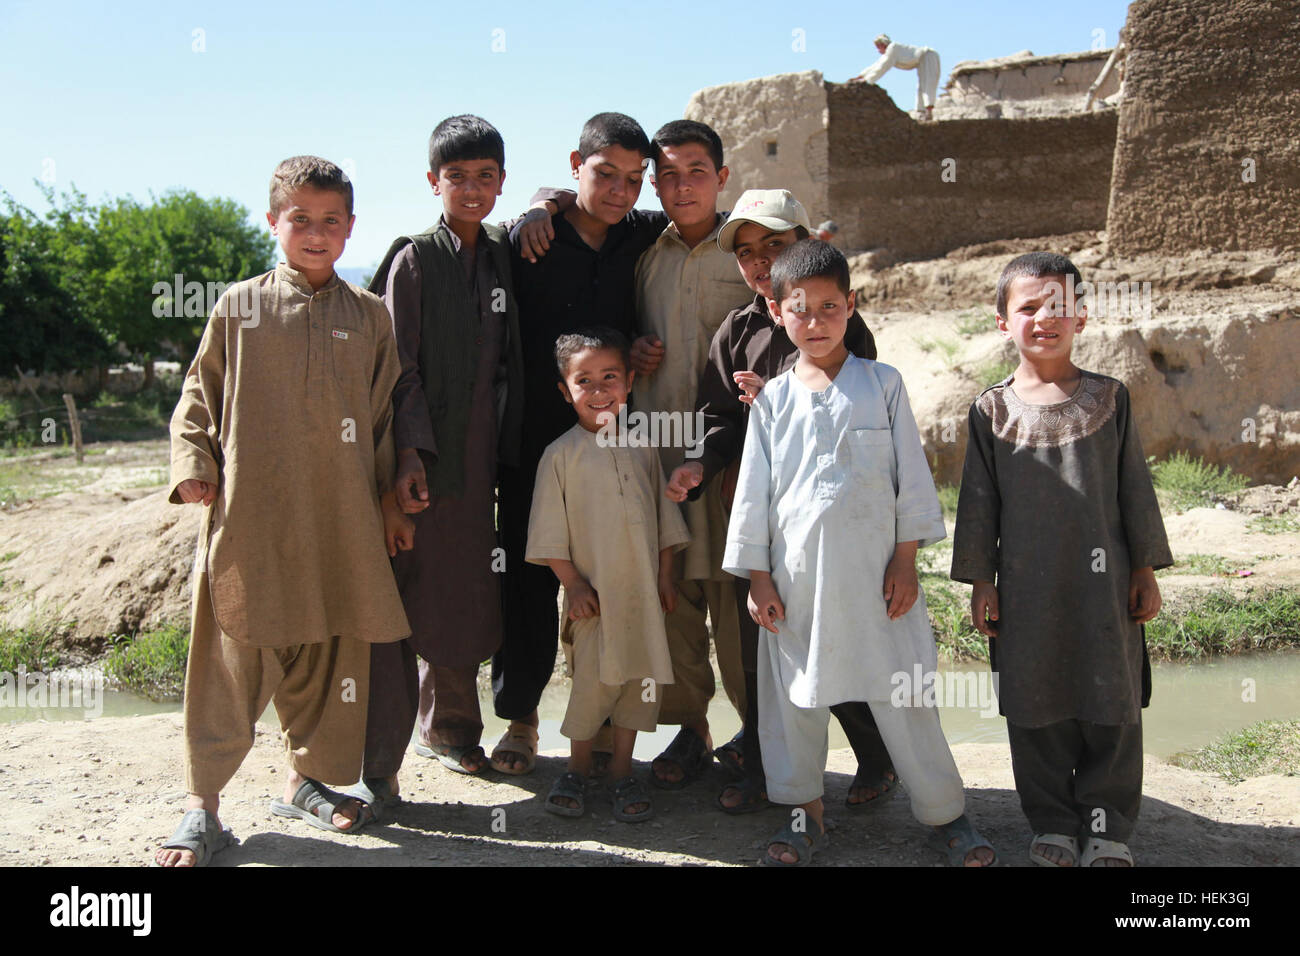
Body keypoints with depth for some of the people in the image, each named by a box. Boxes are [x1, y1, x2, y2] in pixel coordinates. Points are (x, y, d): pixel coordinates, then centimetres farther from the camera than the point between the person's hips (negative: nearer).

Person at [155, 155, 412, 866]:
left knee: (330, 653, 9)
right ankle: (203, 806, 11)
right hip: (249, 515, -2)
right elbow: (199, 396, 10)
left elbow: (387, 415, 12)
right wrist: (193, 466, -3)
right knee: (232, 656, 0)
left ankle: (308, 778, 28)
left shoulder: (368, 316, 10)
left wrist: (393, 500, 9)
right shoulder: (238, 307, 6)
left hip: (342, 523, 2)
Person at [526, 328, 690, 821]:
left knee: (641, 677, 7)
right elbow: (550, 531, -4)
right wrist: (573, 583, -8)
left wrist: (665, 577, 8)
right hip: (592, 591, -4)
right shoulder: (561, 453, -4)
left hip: (643, 591, 4)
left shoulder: (642, 447, 8)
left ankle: (622, 770, 23)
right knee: (594, 679, -2)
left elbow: (664, 517, 13)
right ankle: (577, 768, 21)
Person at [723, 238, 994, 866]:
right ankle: (806, 812, 27)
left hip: (874, 567, -2)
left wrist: (906, 559, -2)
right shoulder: (772, 399, 5)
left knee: (902, 694, 3)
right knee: (794, 693, 10)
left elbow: (911, 475, 3)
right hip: (796, 572, 2)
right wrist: (756, 576, 2)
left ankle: (946, 813, 19)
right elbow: (754, 491, 6)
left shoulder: (882, 384, 3)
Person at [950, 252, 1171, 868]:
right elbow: (978, 500, 4)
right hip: (1025, 591, 0)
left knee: (1111, 706, 6)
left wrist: (1144, 570, 5)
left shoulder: (1109, 399, 2)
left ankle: (1108, 824, 23)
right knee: (1036, 708, 8)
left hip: (1104, 584, 0)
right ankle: (1053, 823, 24)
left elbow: (1135, 489, 6)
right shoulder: (992, 411, 1)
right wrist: (980, 581, 2)